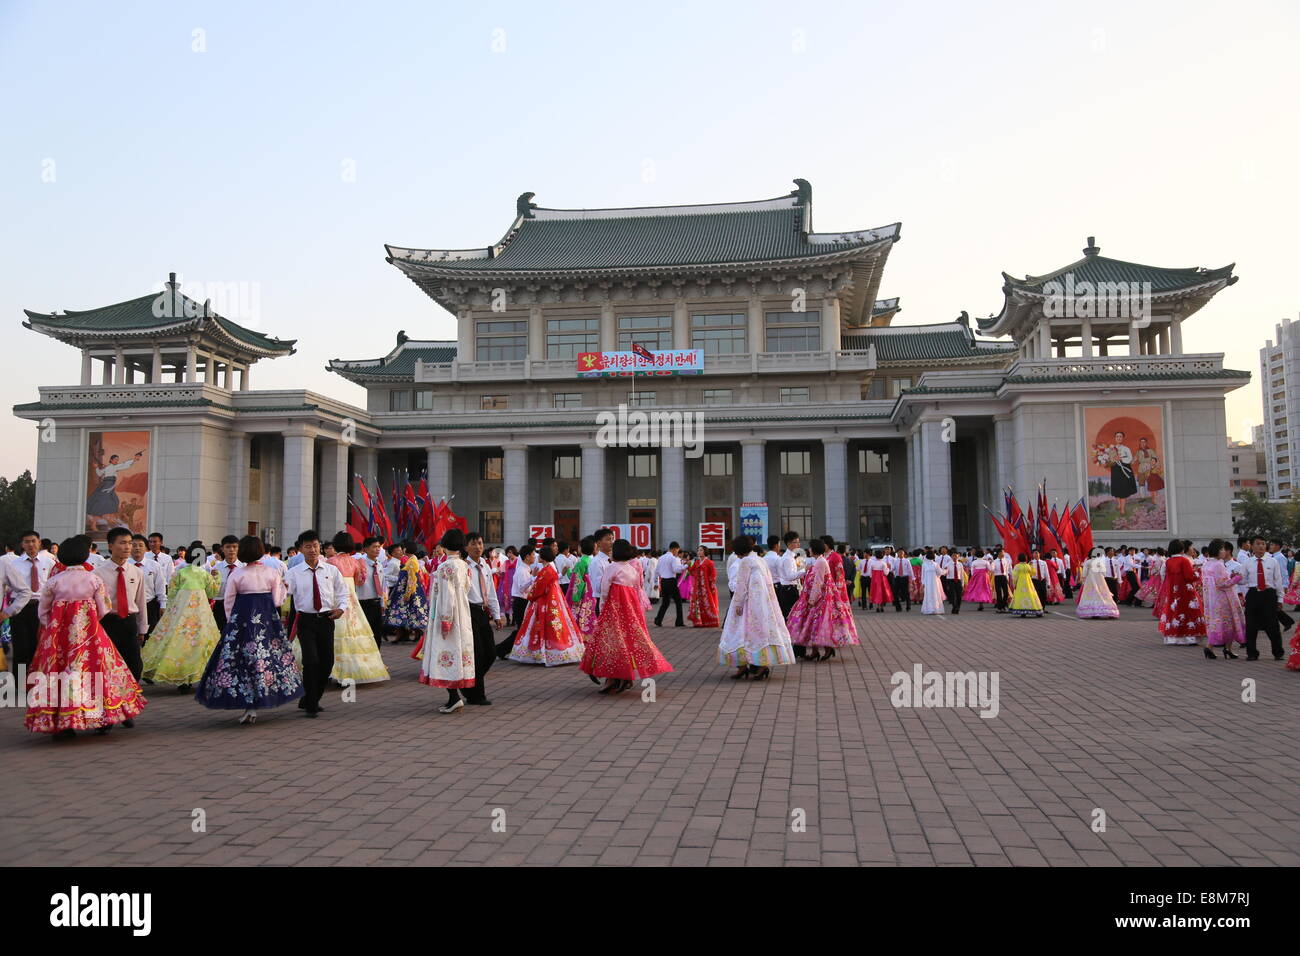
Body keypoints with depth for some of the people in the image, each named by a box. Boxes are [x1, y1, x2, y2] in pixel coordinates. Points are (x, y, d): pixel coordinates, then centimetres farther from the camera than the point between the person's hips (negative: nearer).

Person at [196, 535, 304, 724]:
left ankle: (248, 706, -1)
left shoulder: (236, 574, -3)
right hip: (268, 617, 2)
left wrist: (231, 622, 16)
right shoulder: (272, 572, 0)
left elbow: (228, 603, 2)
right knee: (266, 658, 9)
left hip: (242, 618, -1)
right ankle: (254, 707, 10)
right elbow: (277, 601, 3)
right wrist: (282, 587, 21)